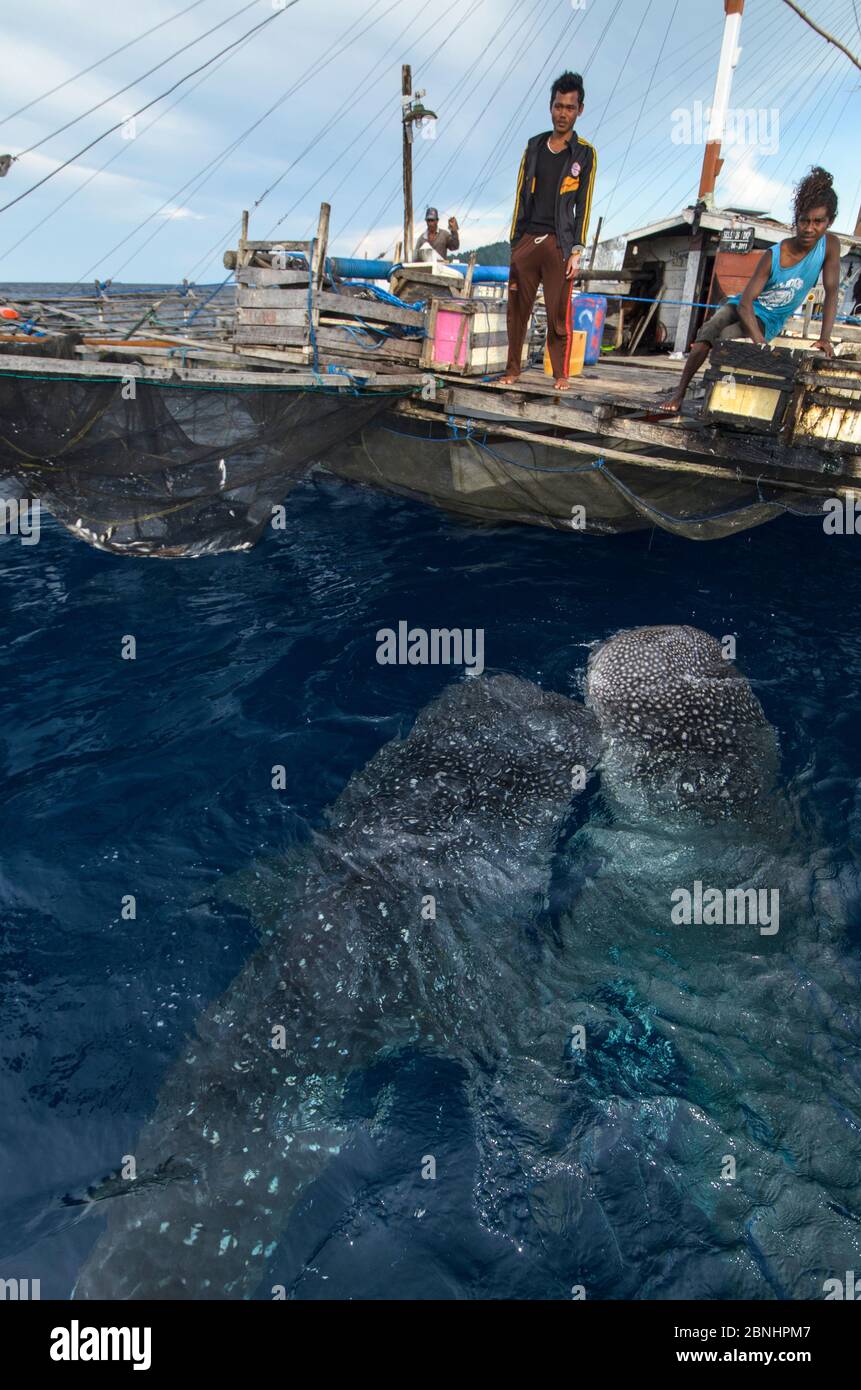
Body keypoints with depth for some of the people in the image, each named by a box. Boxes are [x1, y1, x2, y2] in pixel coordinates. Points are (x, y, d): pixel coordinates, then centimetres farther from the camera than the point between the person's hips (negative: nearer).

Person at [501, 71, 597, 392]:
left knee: (559, 314, -5)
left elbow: (583, 205, 2)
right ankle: (513, 368, 13)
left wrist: (577, 251, -7)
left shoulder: (585, 153, 5)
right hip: (527, 240, 3)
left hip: (559, 244, -3)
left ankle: (560, 373, 5)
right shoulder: (534, 146, 14)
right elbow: (521, 197, 13)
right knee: (517, 310, 2)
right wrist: (514, 243, 7)